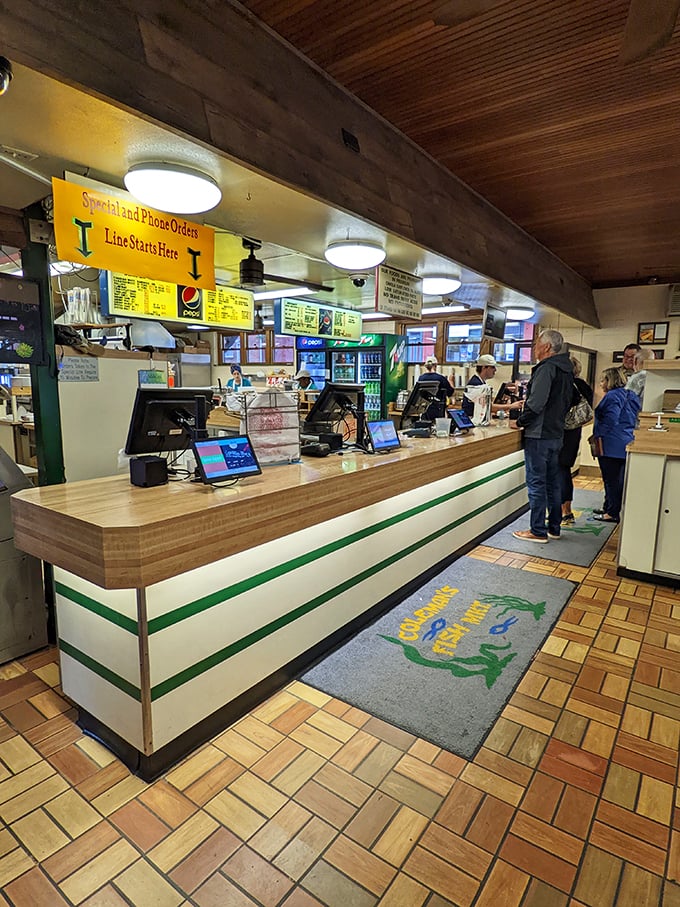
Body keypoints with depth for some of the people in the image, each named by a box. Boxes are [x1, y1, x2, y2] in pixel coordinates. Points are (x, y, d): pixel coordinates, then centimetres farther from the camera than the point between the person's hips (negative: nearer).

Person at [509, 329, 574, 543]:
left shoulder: (546, 368, -16)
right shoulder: (566, 370, 14)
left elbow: (536, 403, -24)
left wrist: (520, 422, -11)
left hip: (539, 435, -10)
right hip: (556, 433, 10)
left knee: (536, 483, -2)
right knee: (552, 481, 16)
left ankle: (538, 532, 4)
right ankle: (554, 527, 25)